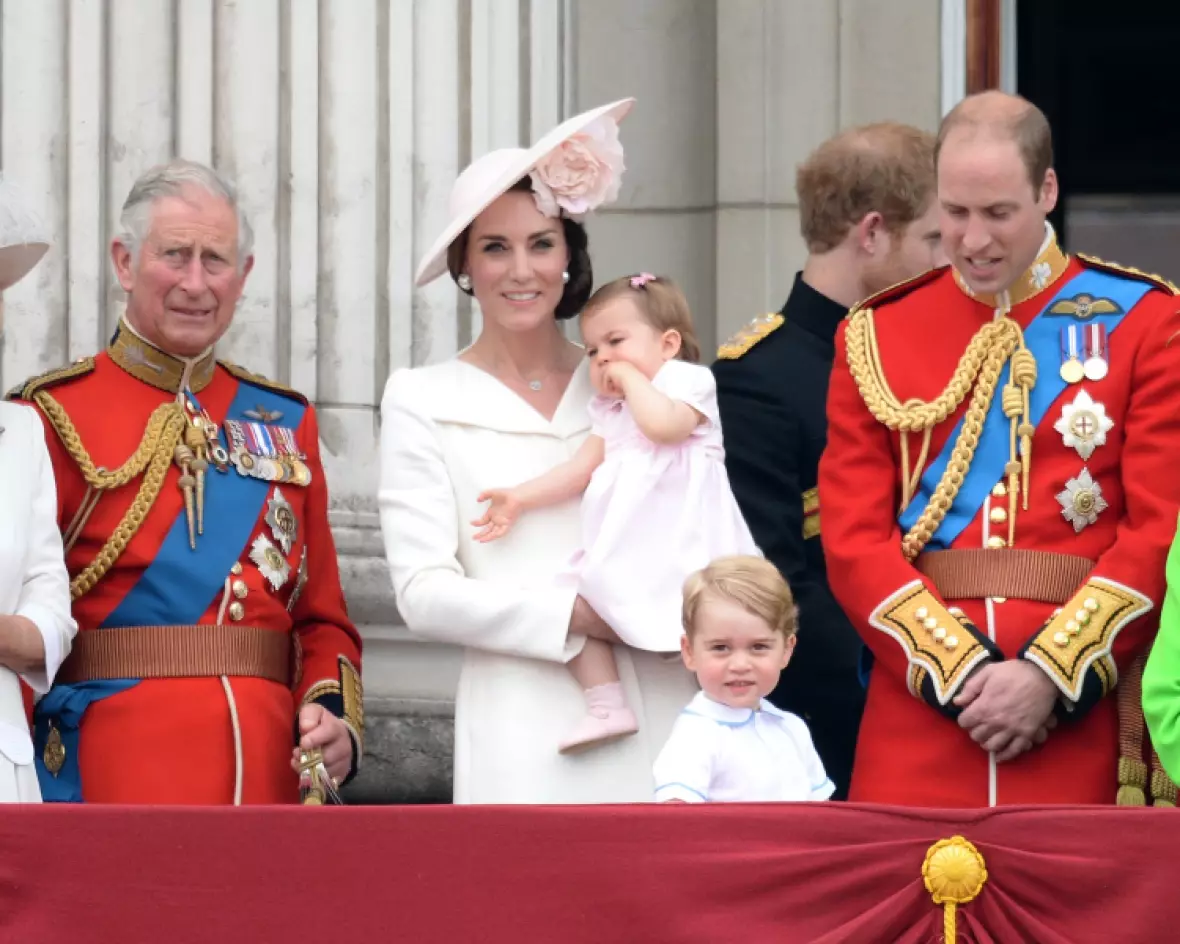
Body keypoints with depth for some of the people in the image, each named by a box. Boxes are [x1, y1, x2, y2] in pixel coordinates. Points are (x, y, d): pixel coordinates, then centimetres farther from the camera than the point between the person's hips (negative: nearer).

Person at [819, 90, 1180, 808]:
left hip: (1078, 714, -1)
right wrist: (958, 671, -10)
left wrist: (1051, 675, -13)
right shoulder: (876, 334, 9)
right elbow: (854, 538, 3)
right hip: (919, 707, 1)